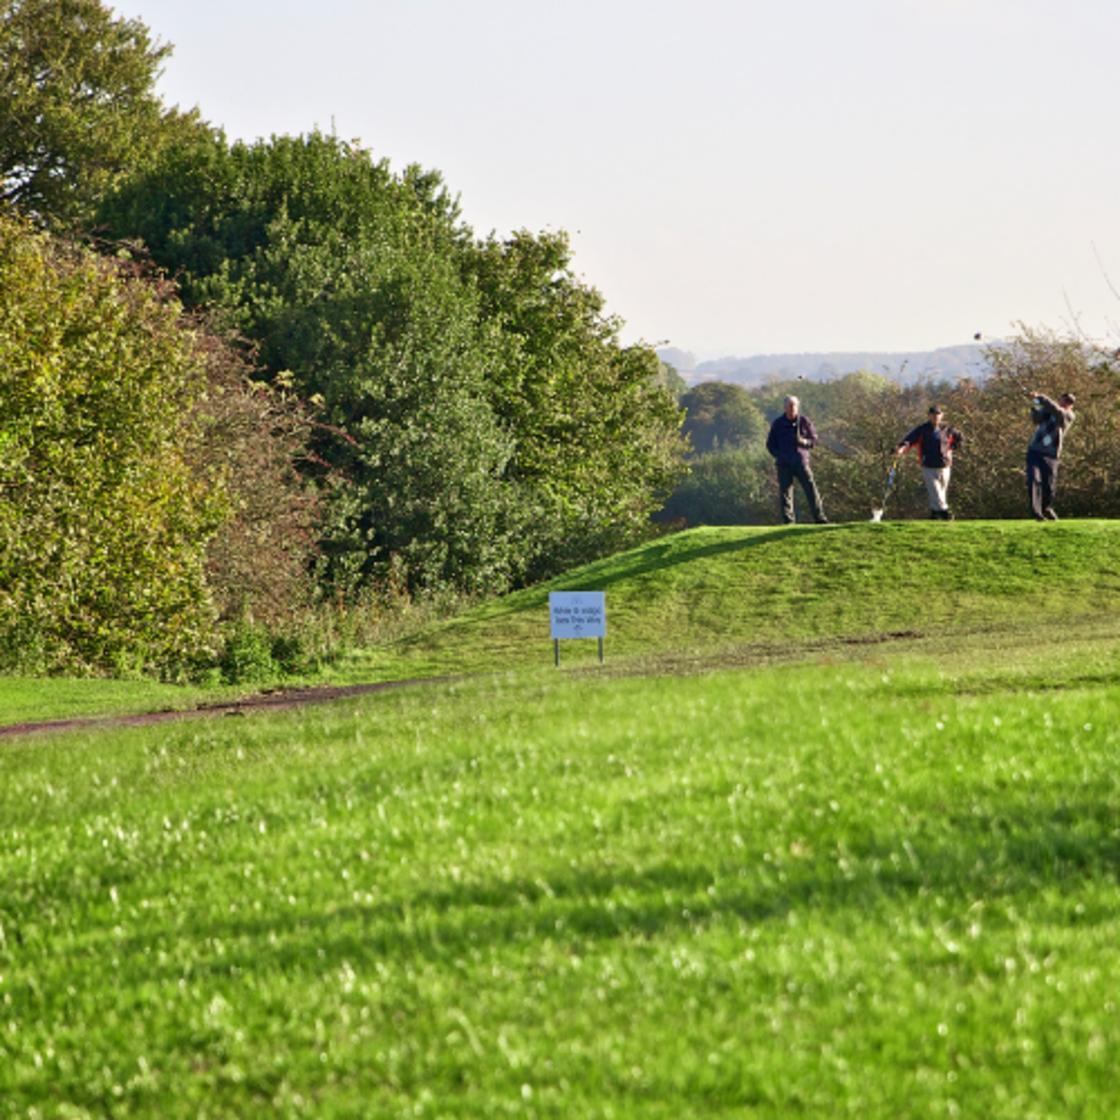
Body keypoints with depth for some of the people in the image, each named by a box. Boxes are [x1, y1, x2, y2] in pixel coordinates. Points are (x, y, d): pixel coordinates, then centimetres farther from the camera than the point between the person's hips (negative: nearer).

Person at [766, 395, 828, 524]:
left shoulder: (805, 422, 8)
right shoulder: (778, 424, 10)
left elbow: (815, 440, 11)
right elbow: (770, 444, 14)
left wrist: (805, 442, -11)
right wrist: (779, 455, -2)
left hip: (801, 462, -1)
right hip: (784, 465, 1)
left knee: (811, 488, -8)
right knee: (785, 491, -2)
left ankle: (820, 518, -8)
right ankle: (787, 519, 4)